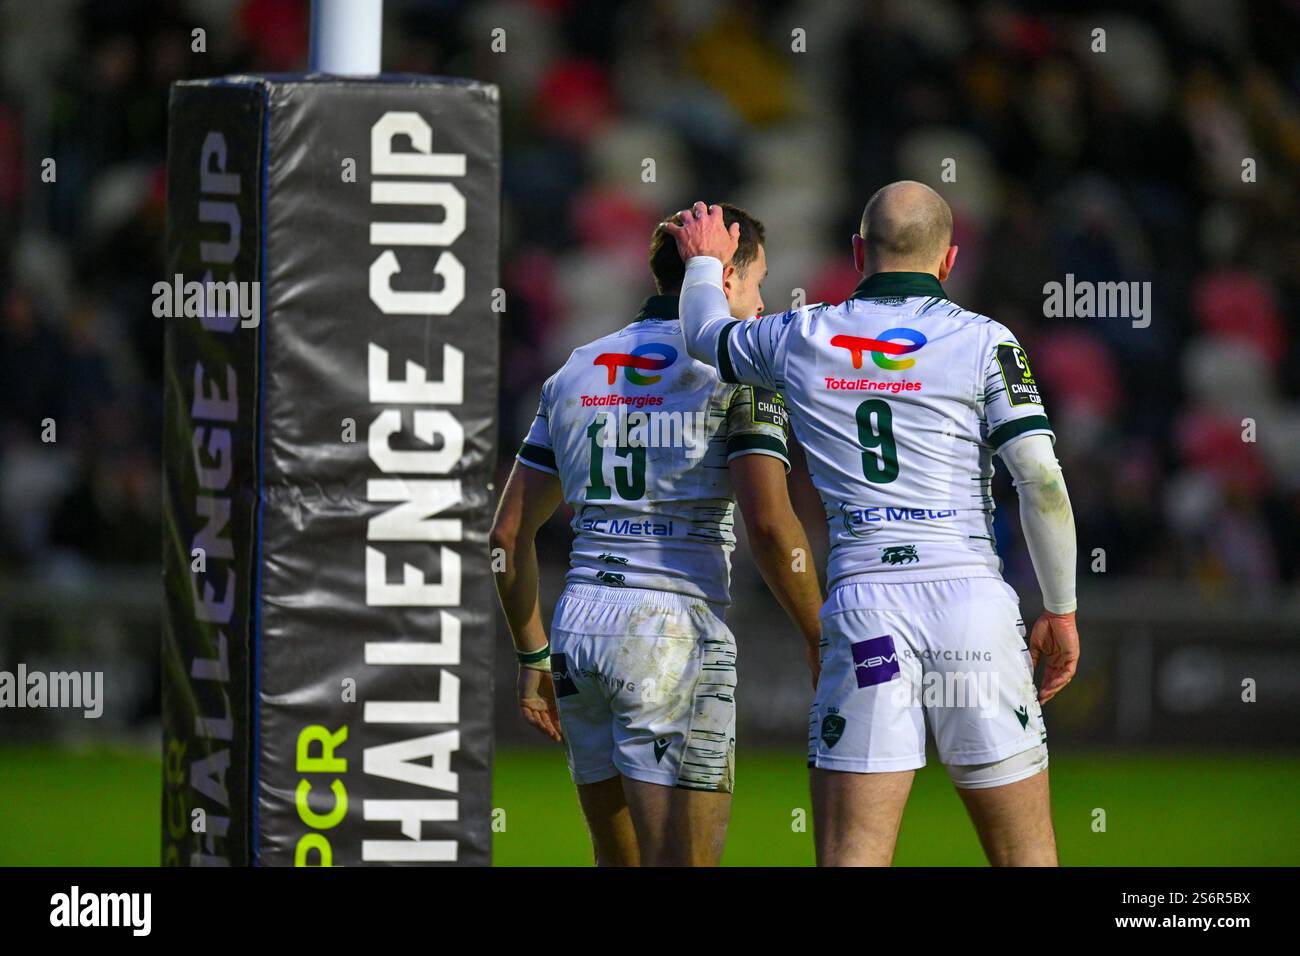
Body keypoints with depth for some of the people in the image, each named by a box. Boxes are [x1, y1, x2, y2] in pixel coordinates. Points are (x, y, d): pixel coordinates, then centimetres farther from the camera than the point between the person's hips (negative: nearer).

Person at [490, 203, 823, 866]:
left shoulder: (576, 373, 16)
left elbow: (509, 533, 15)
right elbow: (769, 523, -13)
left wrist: (534, 655, 23)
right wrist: (819, 636, -1)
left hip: (579, 624, 6)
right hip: (674, 634, -6)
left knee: (620, 861, 18)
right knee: (684, 865, -6)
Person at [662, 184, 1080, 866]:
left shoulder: (801, 337, 9)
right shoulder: (982, 340, 2)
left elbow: (704, 333, 31)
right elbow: (1042, 481, -5)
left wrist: (704, 262, 52)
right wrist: (1061, 611, 4)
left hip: (862, 603, 1)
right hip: (971, 600, -1)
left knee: (851, 857, -3)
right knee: (1026, 856, 4)